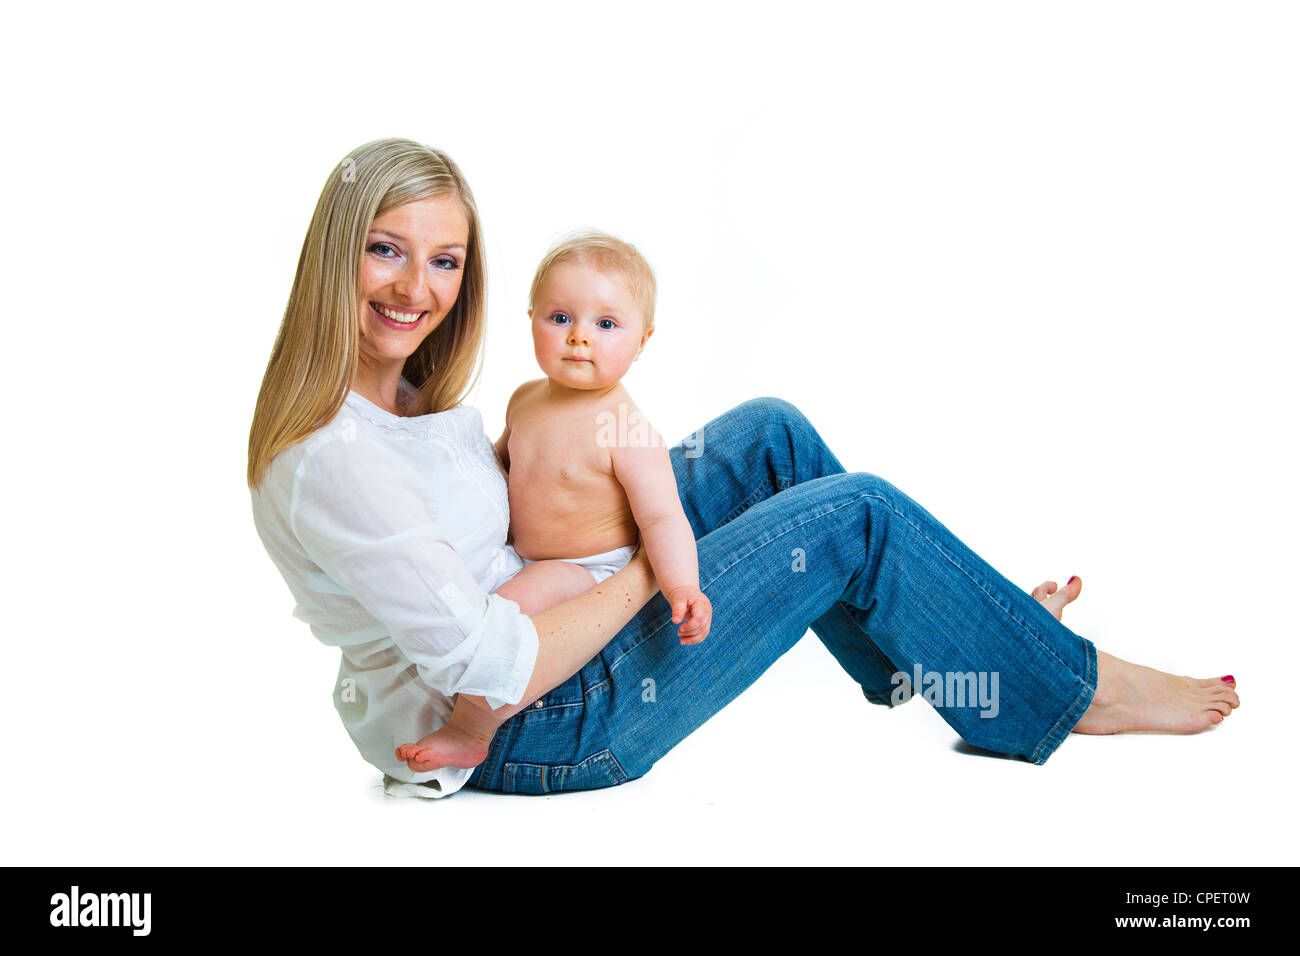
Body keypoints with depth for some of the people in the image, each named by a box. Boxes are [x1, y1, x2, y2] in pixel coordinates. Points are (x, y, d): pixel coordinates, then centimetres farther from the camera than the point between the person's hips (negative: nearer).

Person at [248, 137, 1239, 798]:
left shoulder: (399, 386, 1)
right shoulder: (334, 462, -29)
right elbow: (495, 671, -29)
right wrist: (655, 568, -17)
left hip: (529, 625, 9)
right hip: (526, 733, -9)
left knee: (776, 433, 4)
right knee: (858, 514, -10)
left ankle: (927, 645, 21)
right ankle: (1067, 685, 13)